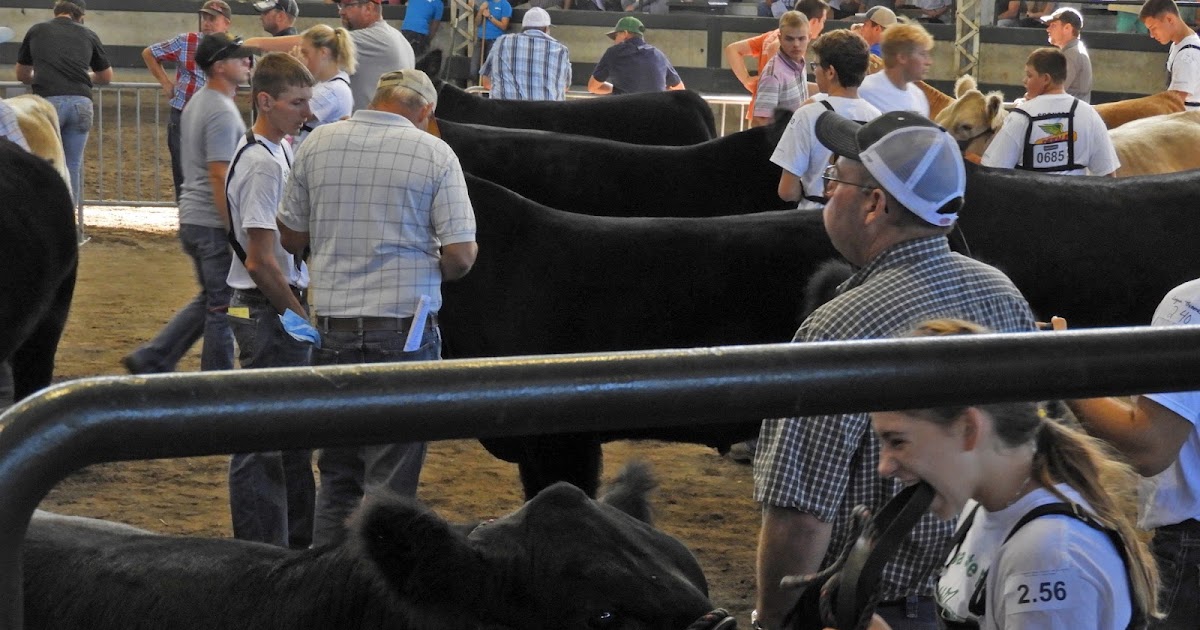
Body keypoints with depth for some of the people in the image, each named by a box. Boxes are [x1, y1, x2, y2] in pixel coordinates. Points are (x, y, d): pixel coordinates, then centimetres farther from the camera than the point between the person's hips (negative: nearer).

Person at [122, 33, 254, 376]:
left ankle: (152, 359, 16)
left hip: (192, 218, 10)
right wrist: (235, 230, -22)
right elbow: (220, 175, -23)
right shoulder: (222, 112, -18)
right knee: (223, 307, 0)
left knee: (210, 300, 20)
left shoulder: (197, 102, 14)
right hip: (214, 222, -10)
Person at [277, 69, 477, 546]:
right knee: (392, 475, 4)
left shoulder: (318, 144, 3)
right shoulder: (434, 154, -6)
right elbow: (461, 255, -10)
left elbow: (290, 237, 10)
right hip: (405, 326, -4)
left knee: (337, 471, 15)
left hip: (333, 323, 4)